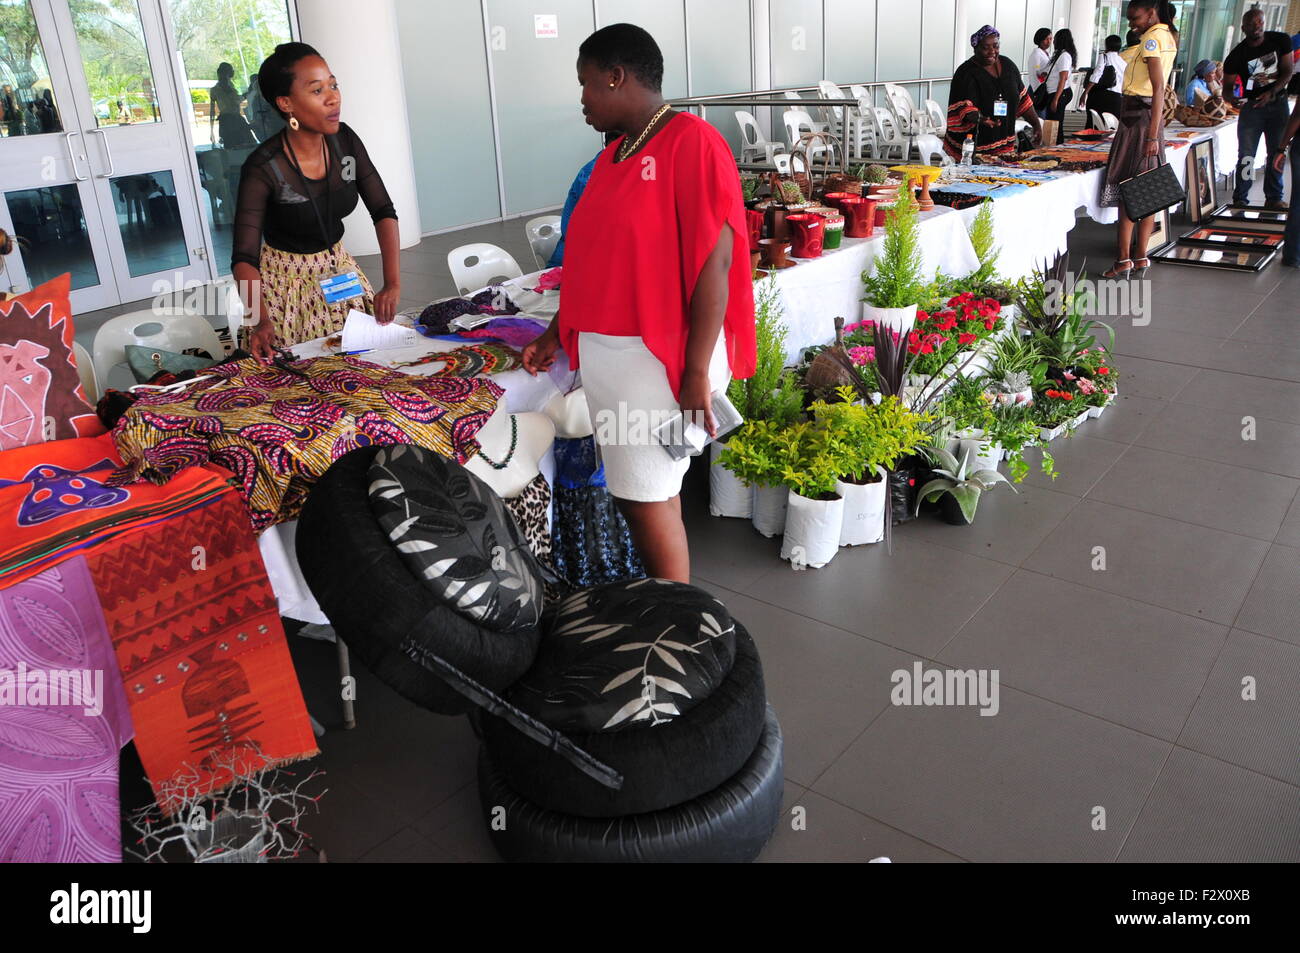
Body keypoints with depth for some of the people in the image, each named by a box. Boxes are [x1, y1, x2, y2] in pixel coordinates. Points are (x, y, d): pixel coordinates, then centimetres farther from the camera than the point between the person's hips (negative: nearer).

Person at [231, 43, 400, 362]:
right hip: (287, 281, -4)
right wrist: (261, 321, -43)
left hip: (339, 269, 5)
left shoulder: (344, 141, -10)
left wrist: (392, 283, -21)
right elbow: (244, 258, -25)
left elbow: (383, 211, -7)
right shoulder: (263, 168, -24)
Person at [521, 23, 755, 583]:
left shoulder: (692, 144, -13)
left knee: (646, 494, -1)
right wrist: (558, 333, 19)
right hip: (605, 351, 8)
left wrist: (696, 375, -20)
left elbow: (713, 263, -18)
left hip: (658, 358, -8)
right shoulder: (612, 158, 13)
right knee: (648, 491, 14)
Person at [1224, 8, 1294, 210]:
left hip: (1278, 102, 3)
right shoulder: (1237, 55, -9)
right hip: (1252, 105, -2)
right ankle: (1240, 200, -3)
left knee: (1277, 153, 6)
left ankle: (1274, 199, 13)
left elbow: (1287, 72, -2)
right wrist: (1231, 97, -29)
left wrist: (1271, 93, -18)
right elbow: (1227, 85, -5)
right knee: (1246, 155, -8)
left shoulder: (1281, 40, -2)